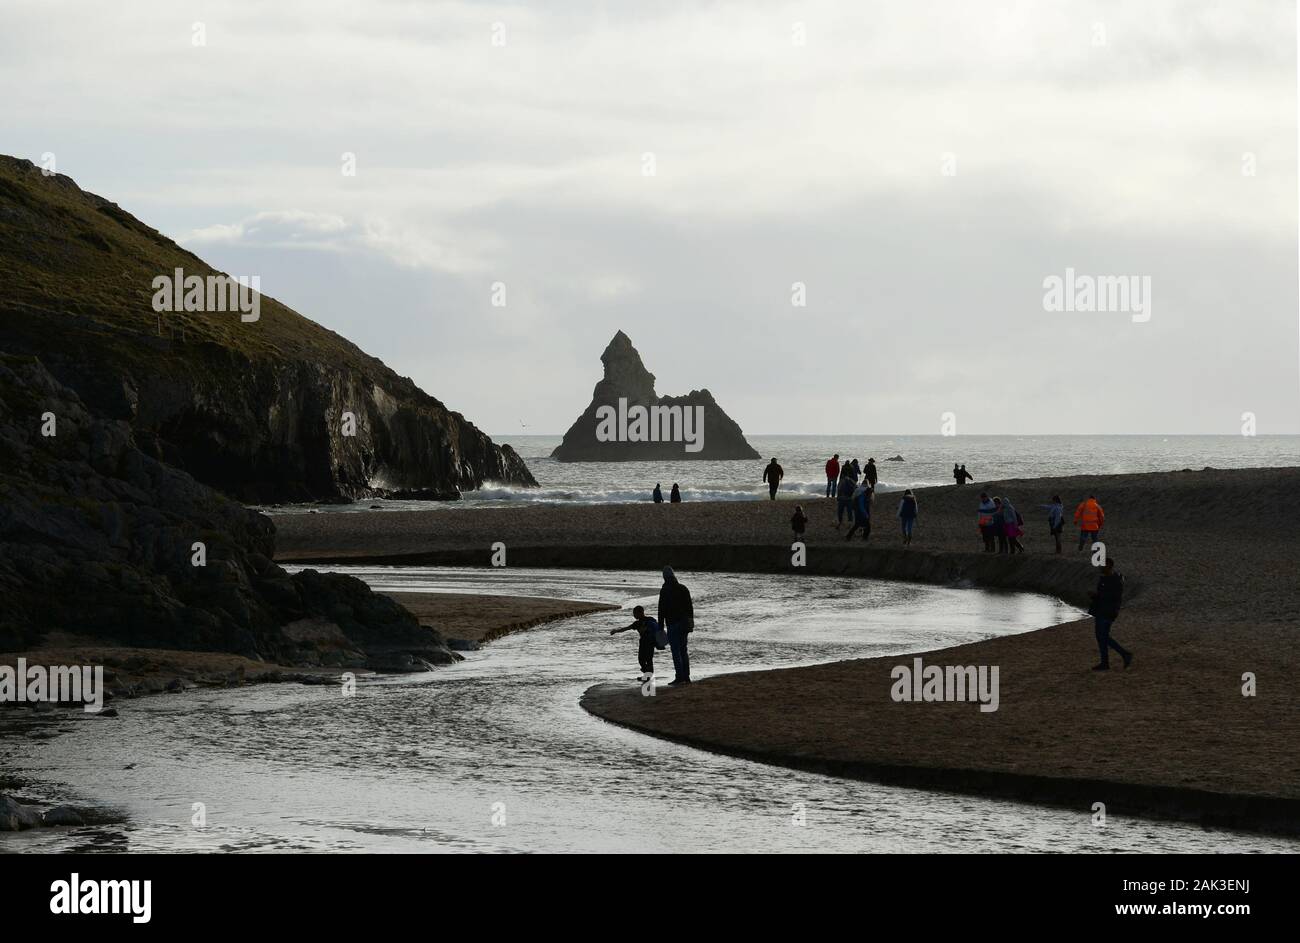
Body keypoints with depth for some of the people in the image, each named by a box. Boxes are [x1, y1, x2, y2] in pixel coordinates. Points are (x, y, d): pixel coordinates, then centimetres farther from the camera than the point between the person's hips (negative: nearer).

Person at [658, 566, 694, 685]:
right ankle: (686, 677, 13)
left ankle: (679, 677, -11)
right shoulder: (683, 589, 9)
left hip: (672, 623, -6)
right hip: (684, 623, 6)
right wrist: (691, 623, 19)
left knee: (676, 651, -6)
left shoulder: (664, 590, -8)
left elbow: (662, 609, -10)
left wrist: (660, 626, -5)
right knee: (683, 650, 13)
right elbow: (690, 607, 13)